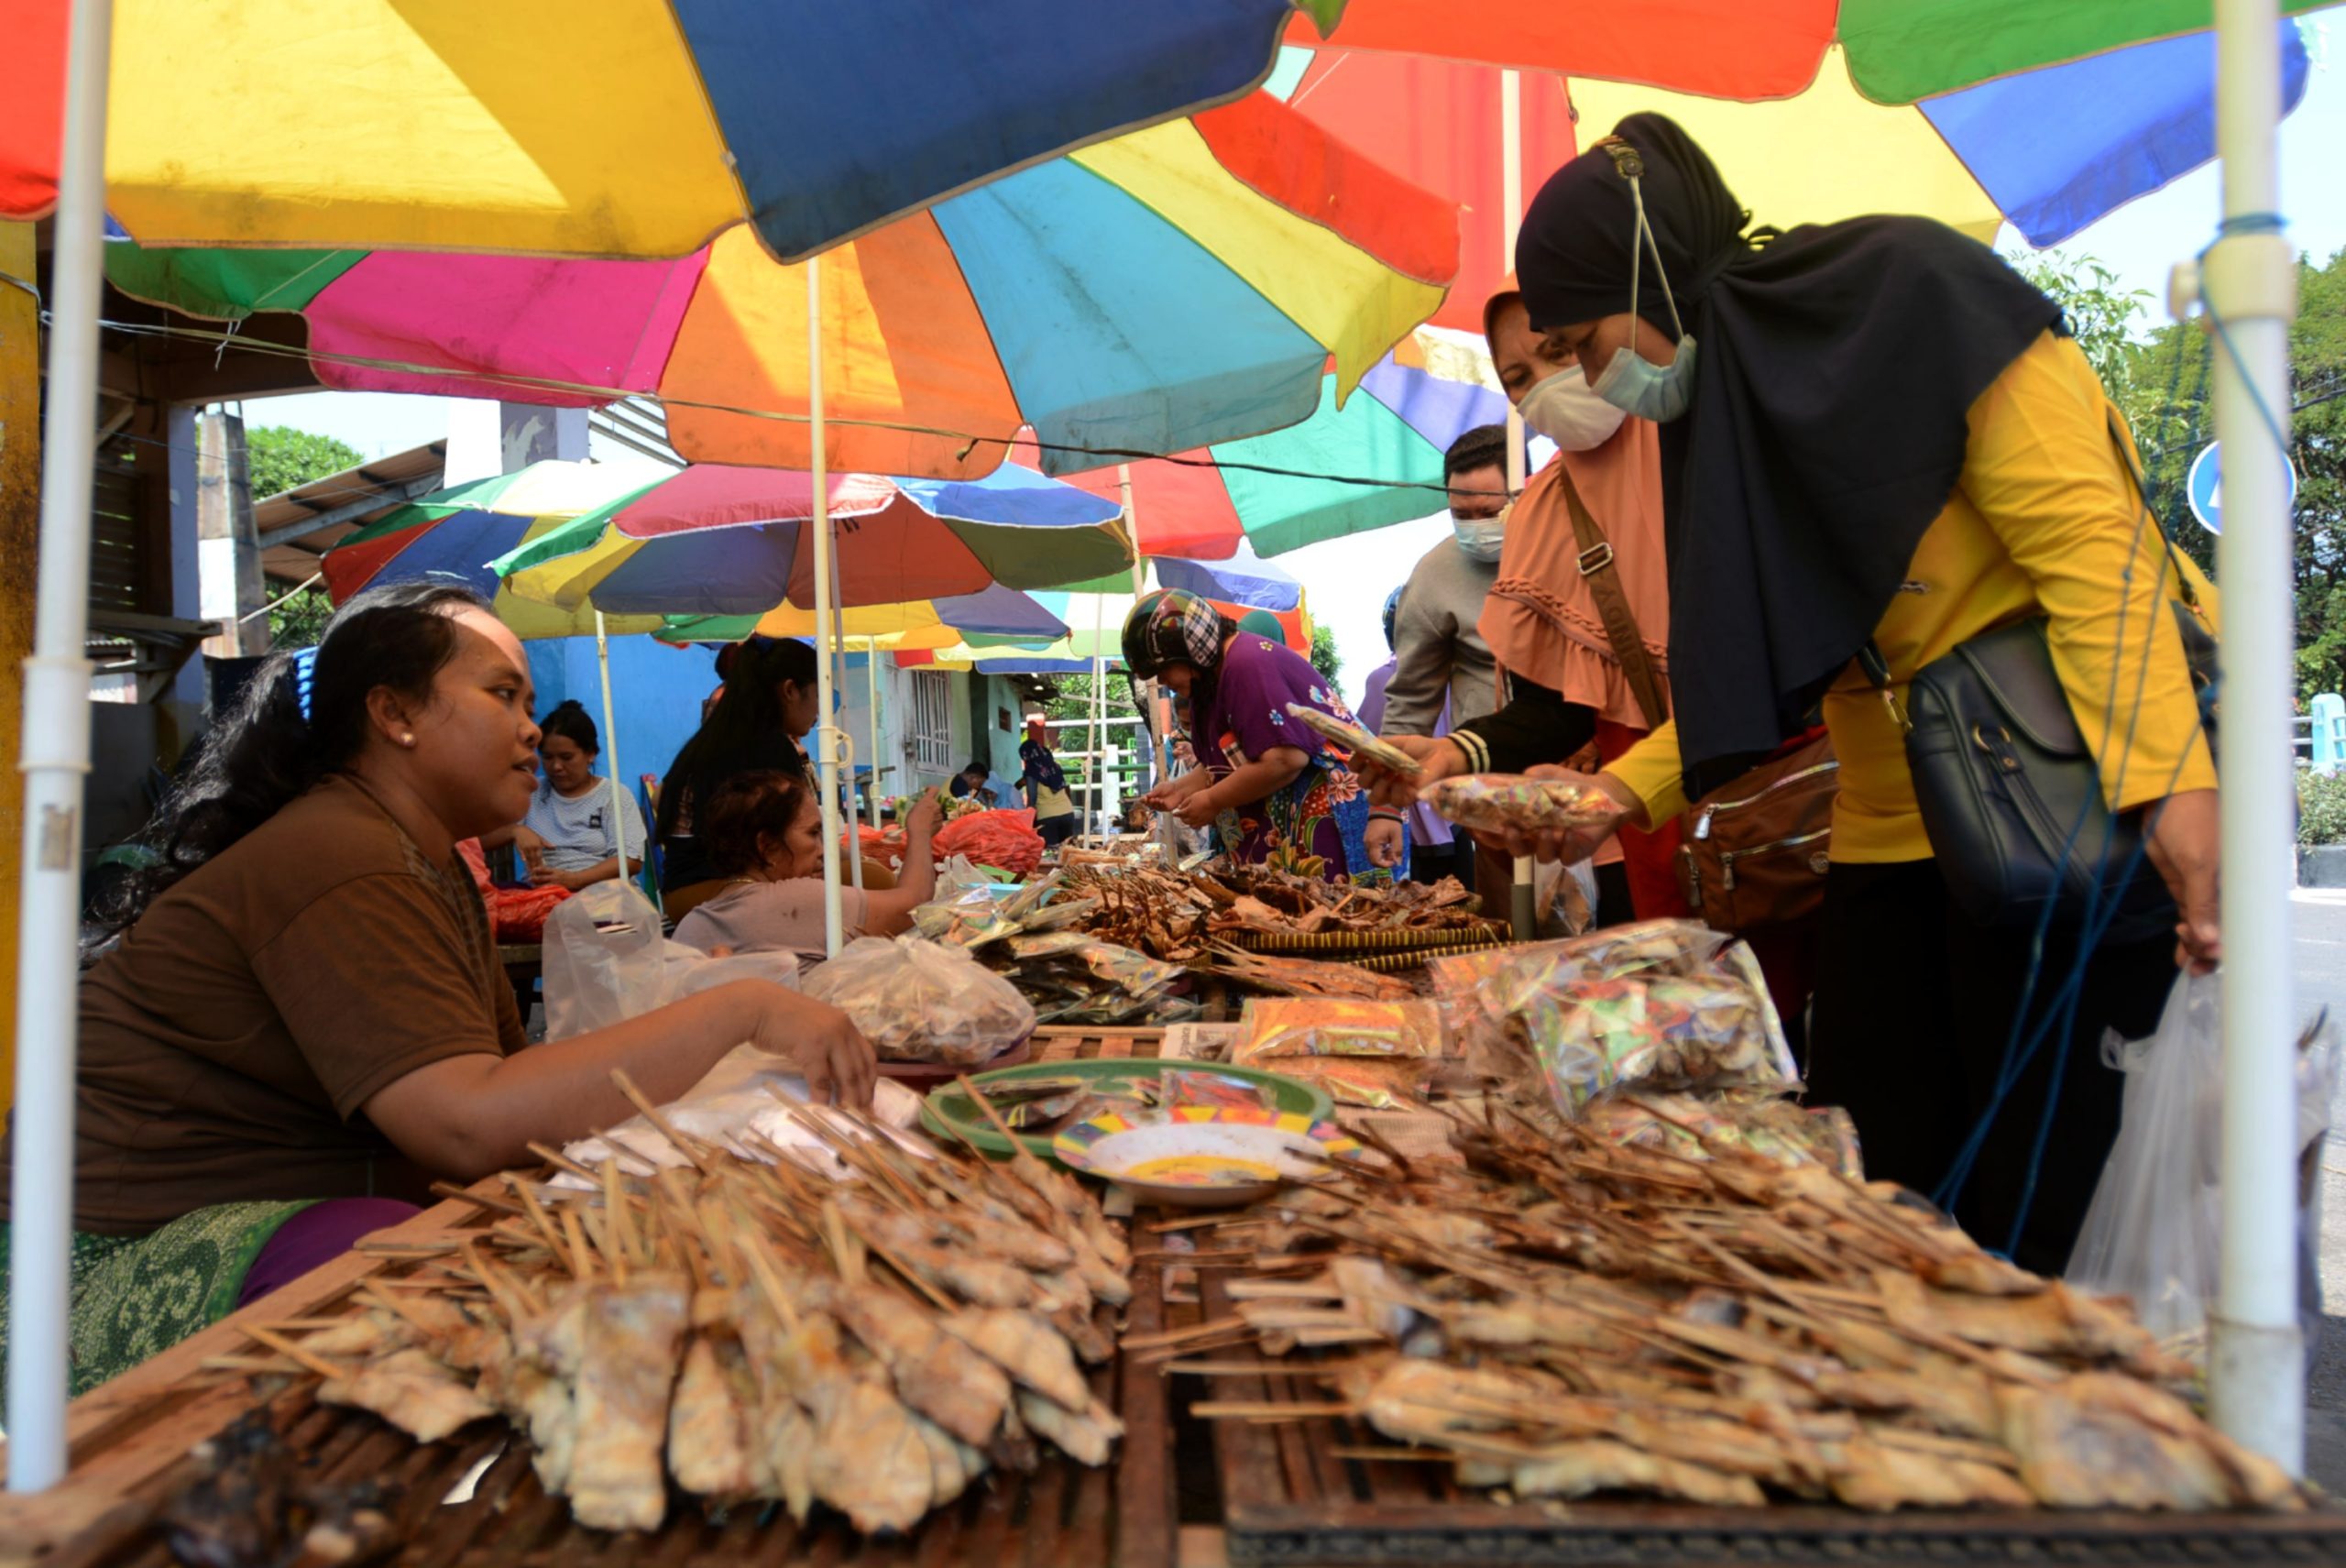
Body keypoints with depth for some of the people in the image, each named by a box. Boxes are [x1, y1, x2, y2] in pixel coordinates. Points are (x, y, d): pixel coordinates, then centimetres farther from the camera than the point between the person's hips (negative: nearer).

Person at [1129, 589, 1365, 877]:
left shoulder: (1247, 665, -18)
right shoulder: (1220, 673, 14)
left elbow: (1284, 761, -27)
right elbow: (1230, 763, 21)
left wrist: (1211, 801, -16)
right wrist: (1181, 789, 6)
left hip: (1324, 819, -10)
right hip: (1284, 825, 10)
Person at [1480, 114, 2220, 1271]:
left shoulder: (1912, 294, -9)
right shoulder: (1721, 408, 12)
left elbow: (2088, 536, -16)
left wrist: (2167, 779, -25)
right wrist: (1627, 790, 2)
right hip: (1894, 820, 7)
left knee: (2022, 1192, -3)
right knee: (1869, 1173, 6)